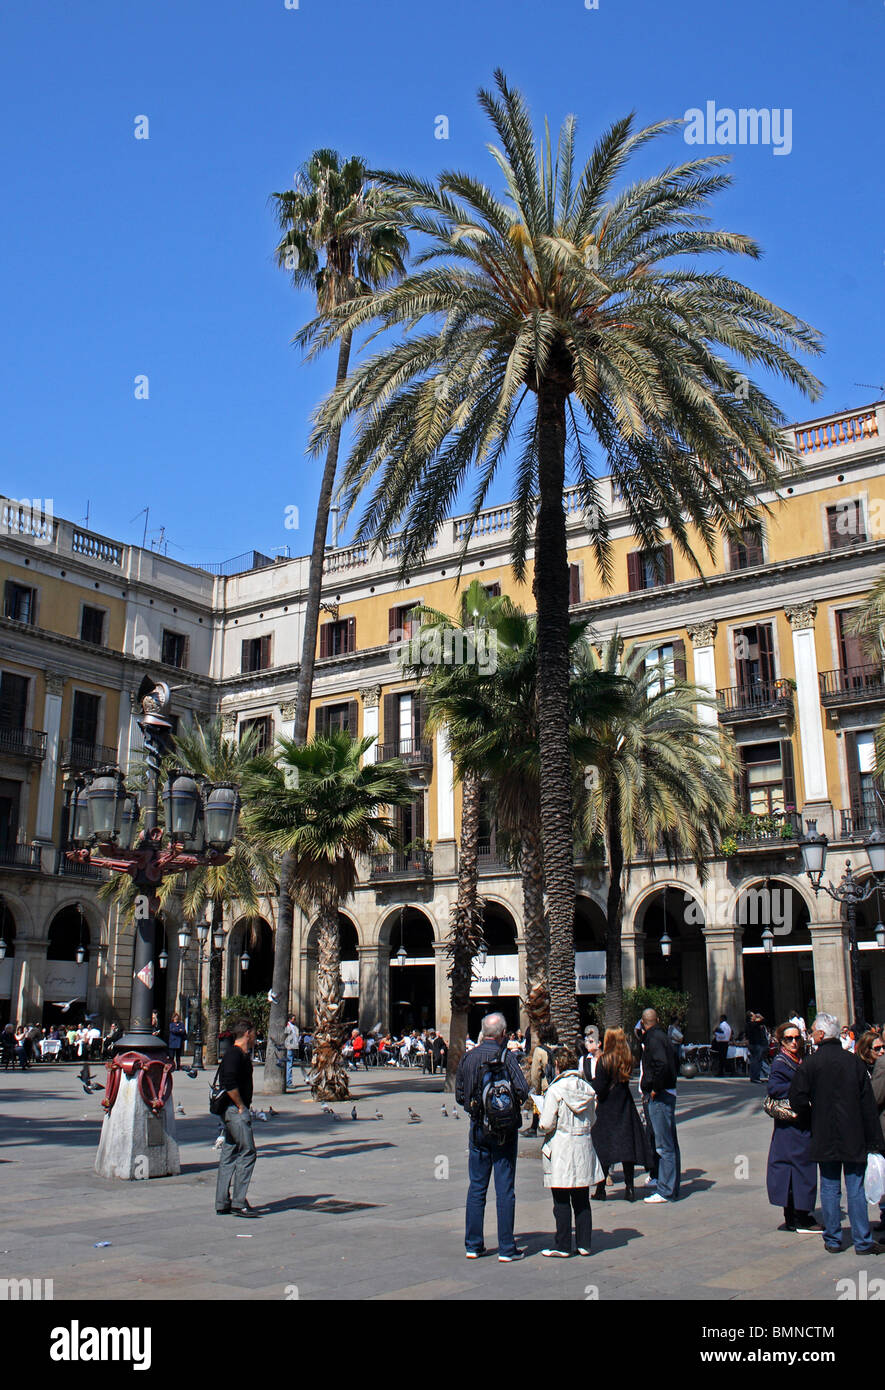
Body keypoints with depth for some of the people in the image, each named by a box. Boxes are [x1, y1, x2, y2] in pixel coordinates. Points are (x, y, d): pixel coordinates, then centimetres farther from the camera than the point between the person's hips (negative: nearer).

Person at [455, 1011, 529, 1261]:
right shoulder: (506, 1057, -12)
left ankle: (473, 1245, 16)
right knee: (505, 1189, 2)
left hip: (477, 1128, 4)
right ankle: (506, 1248, 6)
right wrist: (513, 1104, 4)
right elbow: (523, 1091, -16)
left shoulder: (468, 1057, 1)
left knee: (476, 1187, 12)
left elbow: (459, 1095, 6)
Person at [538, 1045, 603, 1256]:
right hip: (584, 1146, 5)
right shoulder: (587, 1089, 2)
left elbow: (547, 1124, -14)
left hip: (561, 1149, -5)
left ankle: (563, 1246, 8)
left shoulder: (555, 1090, -14)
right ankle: (584, 1244, 17)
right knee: (582, 1199, 13)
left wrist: (541, 1122, 6)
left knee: (562, 1201, 3)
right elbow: (592, 1120, 11)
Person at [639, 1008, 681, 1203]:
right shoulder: (662, 1036, 15)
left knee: (664, 1145, -6)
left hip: (659, 1097, -10)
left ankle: (666, 1191, -3)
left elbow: (661, 1064, -28)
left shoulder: (653, 1038, -13)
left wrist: (655, 1088, -18)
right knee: (670, 1144, 13)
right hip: (668, 1093, 10)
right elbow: (675, 1065, 22)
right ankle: (672, 1188, 20)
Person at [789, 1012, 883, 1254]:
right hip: (854, 1139, 1)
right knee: (856, 1189, 7)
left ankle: (833, 1240, 13)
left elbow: (798, 1101, -9)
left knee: (830, 1189, 8)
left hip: (825, 1138, -1)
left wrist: (806, 1107, 14)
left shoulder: (810, 1065, -9)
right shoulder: (854, 1062, -2)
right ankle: (863, 1241, 9)